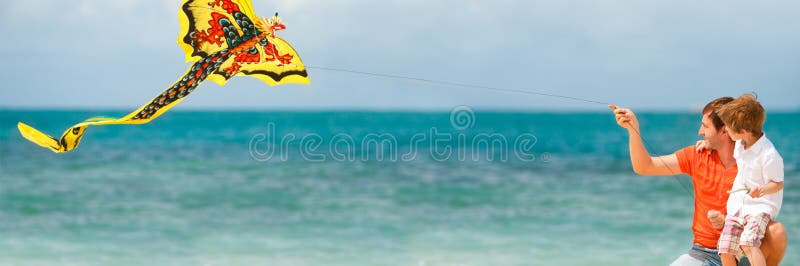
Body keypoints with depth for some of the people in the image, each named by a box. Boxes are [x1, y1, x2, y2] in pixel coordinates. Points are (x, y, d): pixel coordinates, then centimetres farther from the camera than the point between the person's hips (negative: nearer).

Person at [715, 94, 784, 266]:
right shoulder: (740, 143, 4)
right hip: (737, 206, 7)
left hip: (761, 207, -7)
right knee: (725, 249, -6)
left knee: (748, 243, -31)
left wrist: (761, 191, -33)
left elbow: (777, 184, -14)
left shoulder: (769, 156, -21)